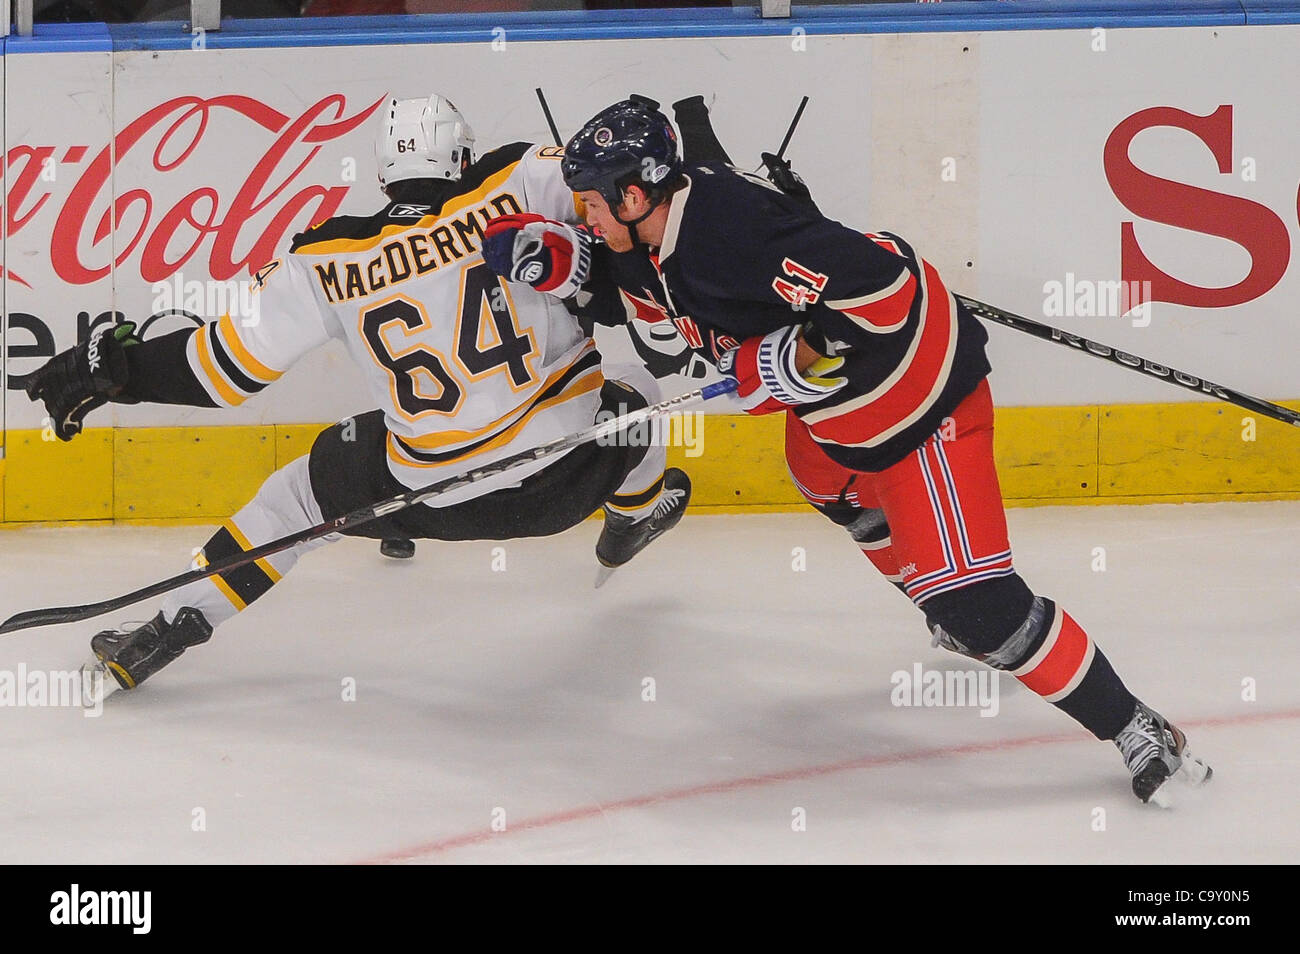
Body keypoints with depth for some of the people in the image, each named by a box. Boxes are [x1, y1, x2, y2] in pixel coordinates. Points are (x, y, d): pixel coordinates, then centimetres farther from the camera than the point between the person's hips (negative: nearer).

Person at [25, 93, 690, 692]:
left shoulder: (328, 264, -3)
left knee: (303, 490, 24)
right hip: (572, 468, 0)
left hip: (439, 501, 0)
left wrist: (113, 367, 8)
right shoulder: (515, 184, -6)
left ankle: (175, 624, 19)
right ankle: (635, 514, 59)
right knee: (633, 386, 32)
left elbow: (229, 365, -1)